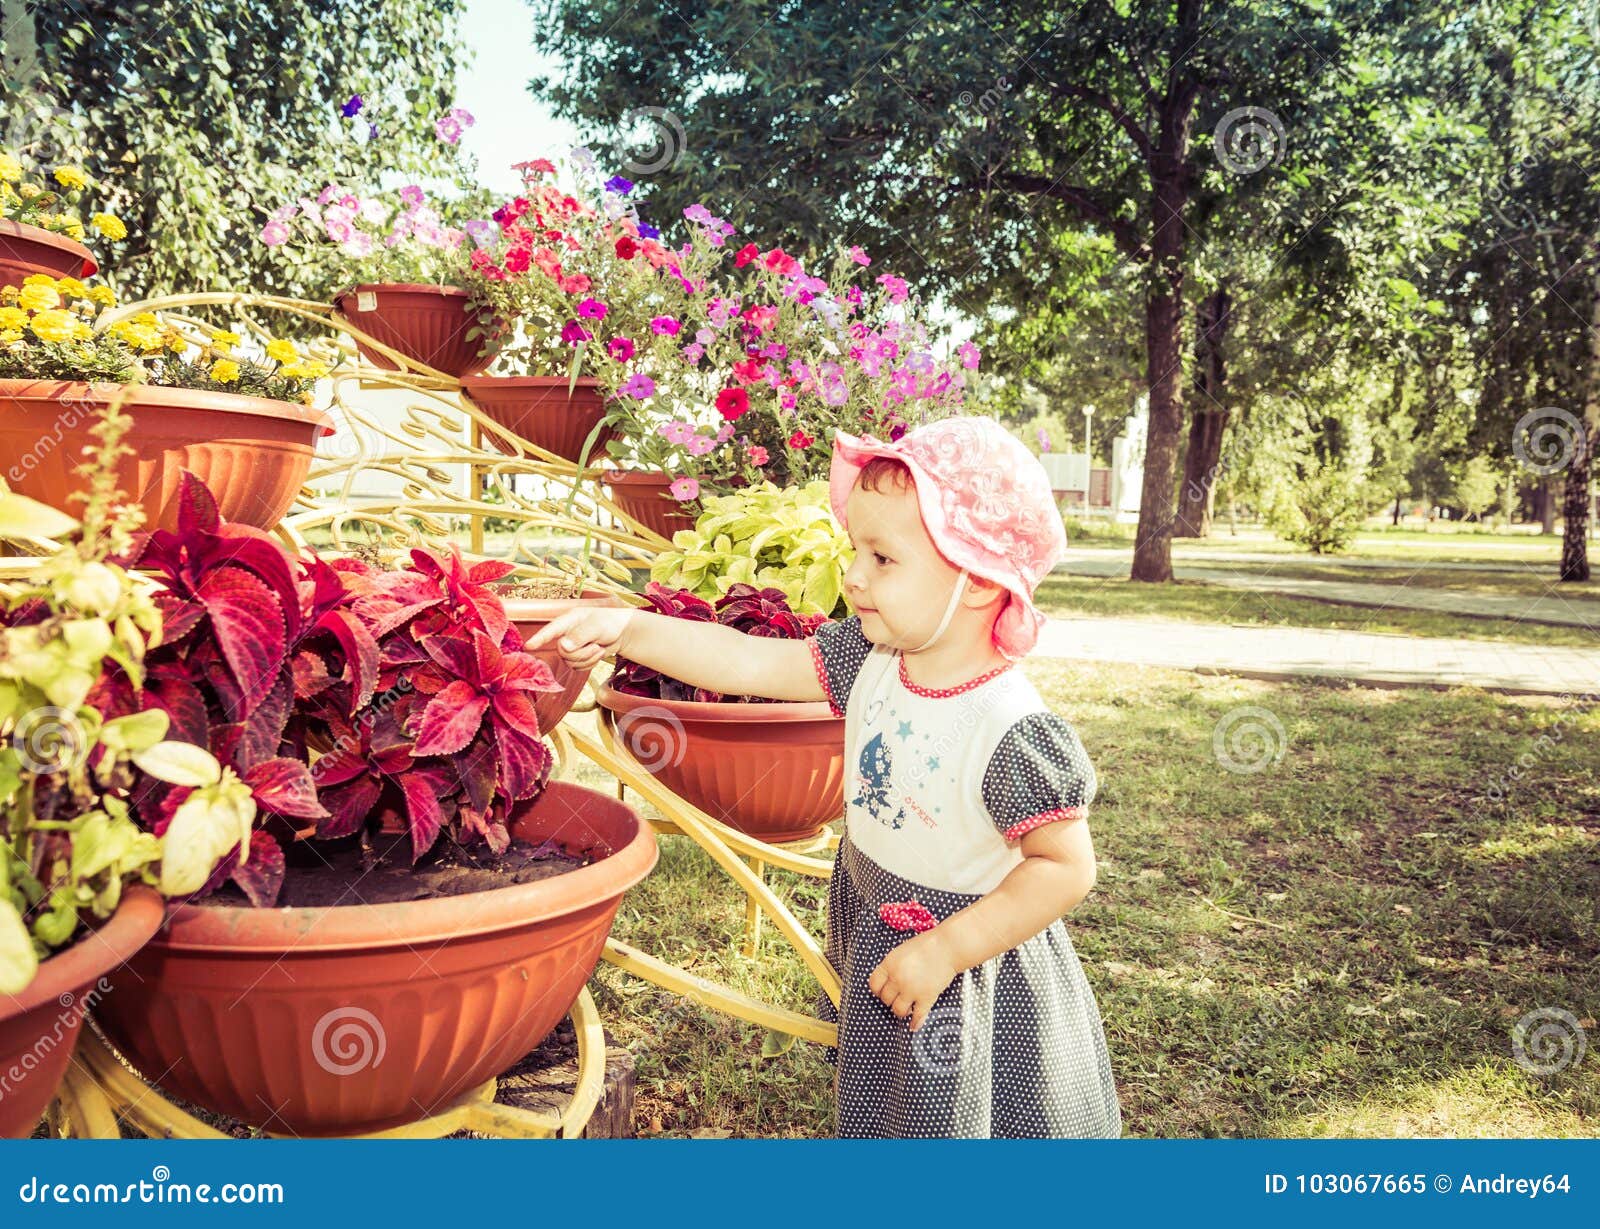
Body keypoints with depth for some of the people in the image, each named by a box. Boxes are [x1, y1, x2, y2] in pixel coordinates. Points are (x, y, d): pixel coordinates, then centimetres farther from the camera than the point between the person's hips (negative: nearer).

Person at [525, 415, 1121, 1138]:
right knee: (880, 1117, 27)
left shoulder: (1011, 732, -30)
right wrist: (626, 630, -13)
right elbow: (752, 662, -7)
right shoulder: (870, 660, -10)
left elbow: (1066, 868, -26)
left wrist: (944, 952, -25)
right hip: (874, 940, 7)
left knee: (957, 1124, 15)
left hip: (970, 973, -7)